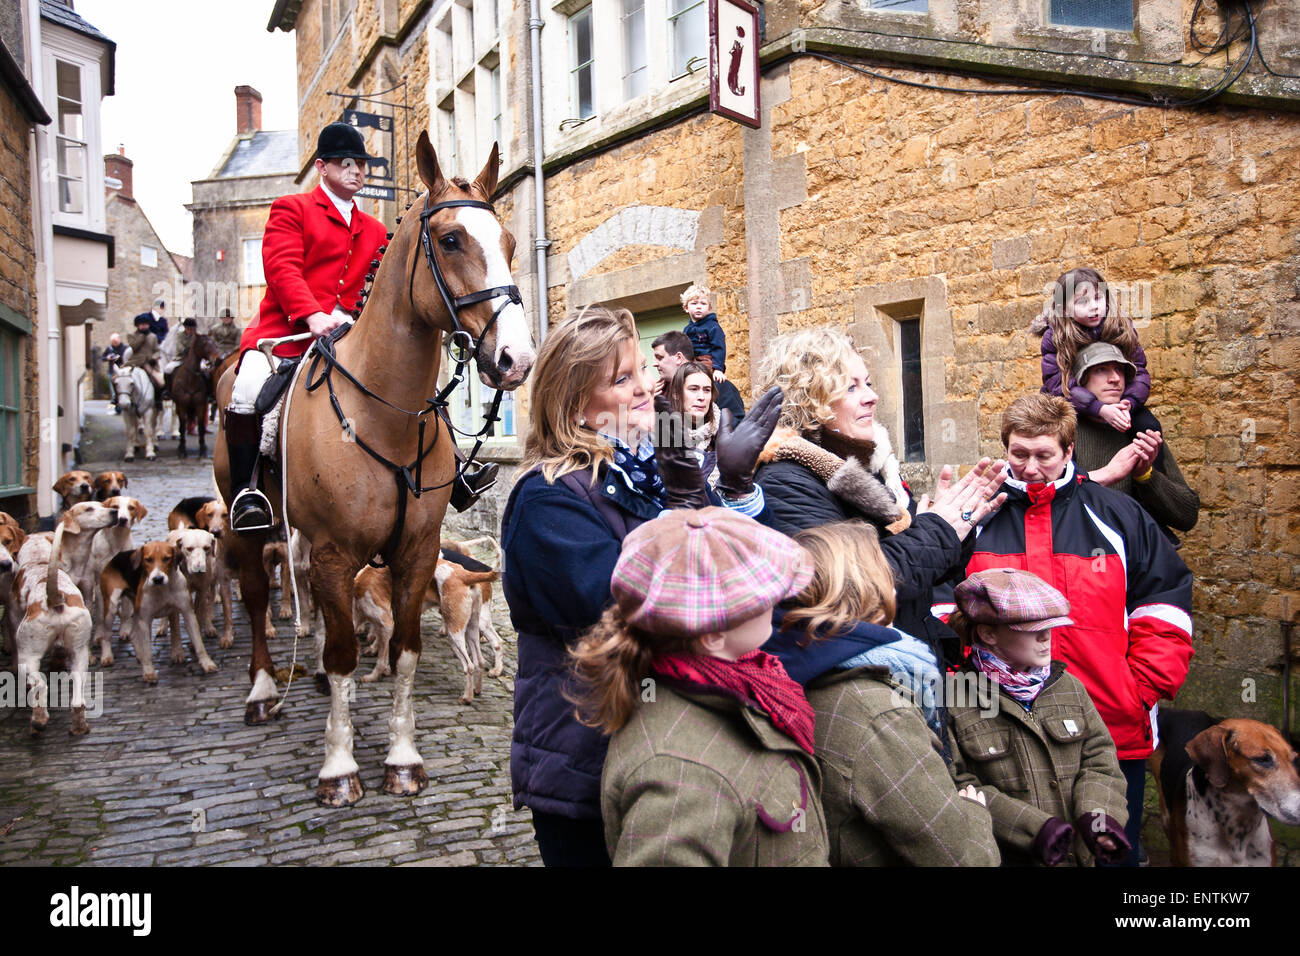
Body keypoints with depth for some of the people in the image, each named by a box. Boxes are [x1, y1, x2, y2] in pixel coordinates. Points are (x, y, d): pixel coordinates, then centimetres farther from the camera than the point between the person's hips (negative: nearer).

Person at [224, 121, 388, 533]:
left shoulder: (374, 231, 23)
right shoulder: (291, 209, 7)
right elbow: (283, 268, -8)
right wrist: (313, 316, -25)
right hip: (284, 331, -5)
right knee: (248, 391, -28)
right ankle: (245, 491, -15)